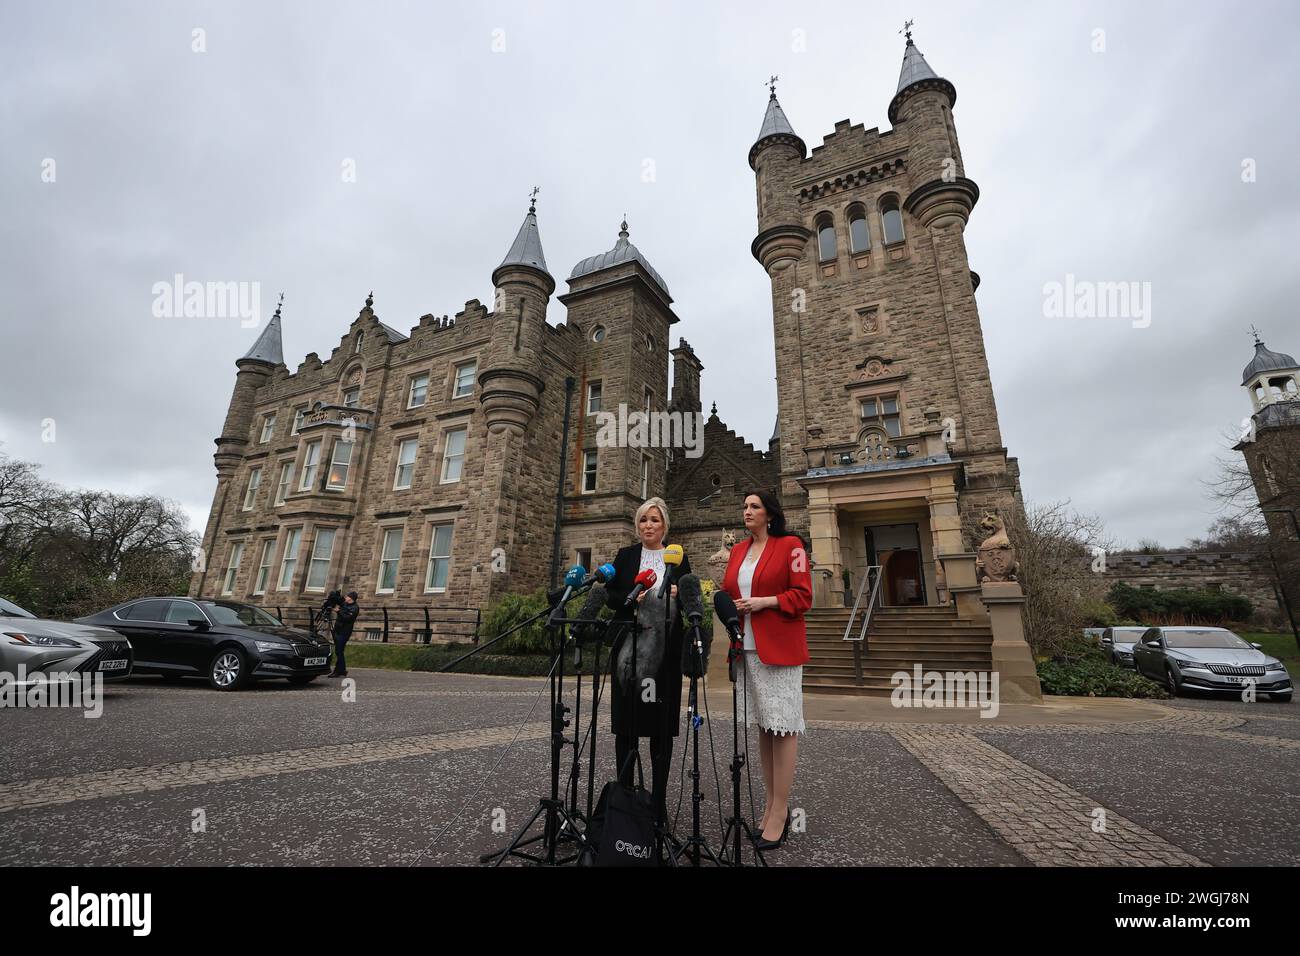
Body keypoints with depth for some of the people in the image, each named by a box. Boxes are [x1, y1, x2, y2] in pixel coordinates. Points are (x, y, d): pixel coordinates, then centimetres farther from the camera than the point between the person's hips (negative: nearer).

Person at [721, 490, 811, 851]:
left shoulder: (790, 545, -3)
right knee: (762, 725, 13)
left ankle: (780, 811, 12)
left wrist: (763, 601, -17)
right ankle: (771, 804, 25)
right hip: (748, 648, 6)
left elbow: (802, 596, -8)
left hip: (779, 647, -6)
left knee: (782, 725, 0)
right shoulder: (738, 551, 15)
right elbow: (727, 593, 19)